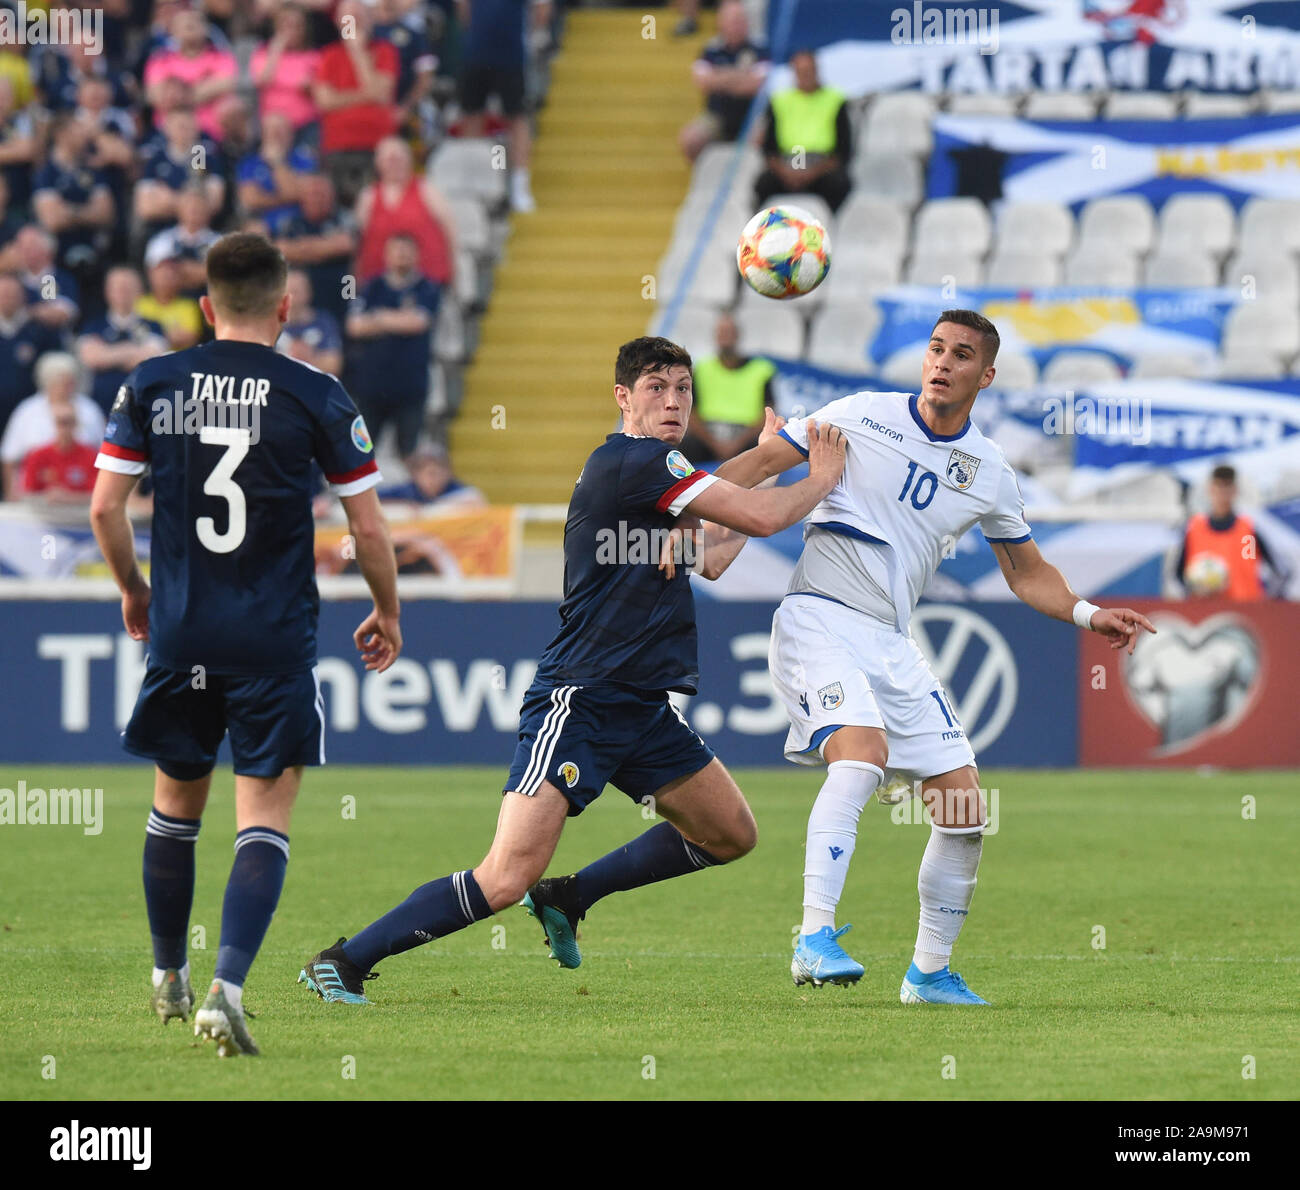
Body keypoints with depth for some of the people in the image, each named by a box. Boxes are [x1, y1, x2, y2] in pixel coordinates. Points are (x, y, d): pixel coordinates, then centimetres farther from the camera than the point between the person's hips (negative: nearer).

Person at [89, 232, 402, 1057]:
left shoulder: (151, 387, 1)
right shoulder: (314, 395, -5)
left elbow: (105, 505, 3)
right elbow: (368, 528, -2)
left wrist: (132, 588, 21)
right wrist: (388, 614, 15)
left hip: (179, 638, 3)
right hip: (276, 645, -3)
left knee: (176, 807, 20)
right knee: (264, 821, -1)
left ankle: (170, 979, 34)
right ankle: (228, 989, -18)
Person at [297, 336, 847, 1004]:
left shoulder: (649, 471, 16)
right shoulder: (634, 462, -14)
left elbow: (707, 560, 32)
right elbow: (761, 517, -17)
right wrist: (823, 476, 1)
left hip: (642, 711, 10)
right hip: (580, 701, -10)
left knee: (732, 835, 16)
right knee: (506, 880, -18)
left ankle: (569, 897, 24)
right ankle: (344, 962, -8)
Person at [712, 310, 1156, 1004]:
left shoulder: (990, 474, 8)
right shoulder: (860, 417, -3)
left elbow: (1029, 574, 19)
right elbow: (762, 463, 2)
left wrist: (1088, 614, 2)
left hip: (891, 644, 5)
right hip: (818, 616, -5)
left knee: (965, 809, 0)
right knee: (863, 747, -33)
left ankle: (930, 971, 18)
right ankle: (814, 938, -36)